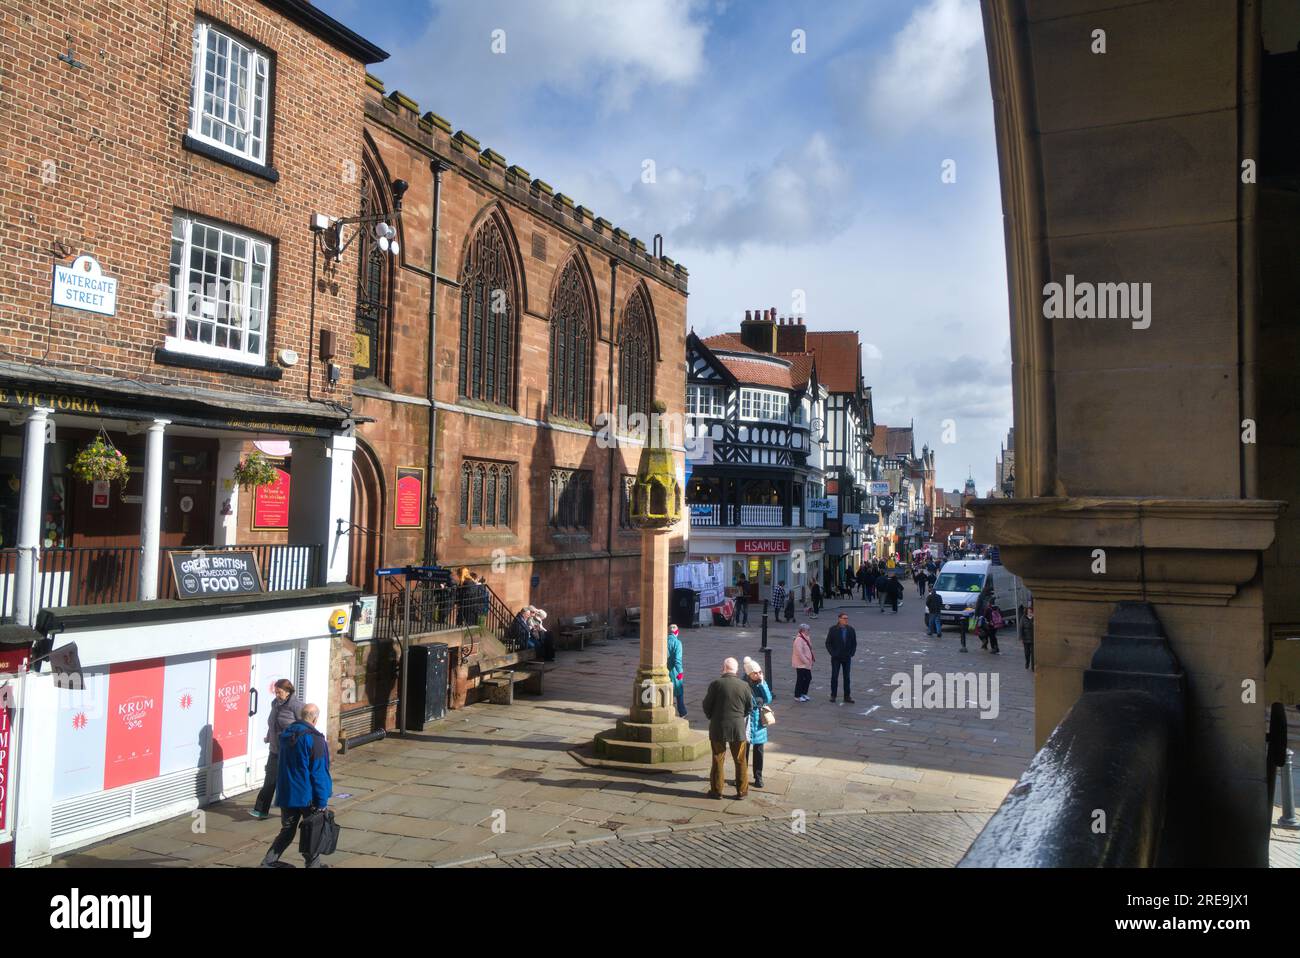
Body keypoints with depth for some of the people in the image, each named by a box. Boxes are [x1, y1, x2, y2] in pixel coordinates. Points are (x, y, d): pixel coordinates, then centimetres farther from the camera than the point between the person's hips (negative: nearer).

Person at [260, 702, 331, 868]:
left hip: (286, 793, 6)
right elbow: (319, 773, -18)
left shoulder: (286, 734, 5)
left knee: (287, 831, 16)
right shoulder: (314, 739, -18)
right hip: (306, 795, -6)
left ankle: (268, 862, 8)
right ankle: (313, 864, 17)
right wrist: (321, 802, -14)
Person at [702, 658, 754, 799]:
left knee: (718, 760, 9)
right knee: (741, 761, 13)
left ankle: (716, 791, 15)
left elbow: (706, 705, -5)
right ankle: (742, 791, 19)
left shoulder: (716, 684, -12)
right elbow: (750, 707, 4)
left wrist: (711, 717, 14)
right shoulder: (744, 685, -6)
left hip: (718, 728, -1)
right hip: (738, 729, 1)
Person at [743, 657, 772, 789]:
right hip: (747, 721, -4)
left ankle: (758, 777, 21)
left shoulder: (761, 683, 0)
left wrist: (762, 683, -15)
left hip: (760, 722, 4)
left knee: (758, 750, 10)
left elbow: (768, 699, -11)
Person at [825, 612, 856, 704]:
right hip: (836, 658, -2)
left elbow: (854, 643, 8)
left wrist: (851, 653, -3)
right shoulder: (833, 629, -8)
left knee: (847, 677, 6)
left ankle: (847, 696, 12)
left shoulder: (851, 630, 0)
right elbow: (828, 643, -4)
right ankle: (833, 695, 16)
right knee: (834, 676, 5)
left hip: (847, 658, 2)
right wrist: (832, 653, -11)